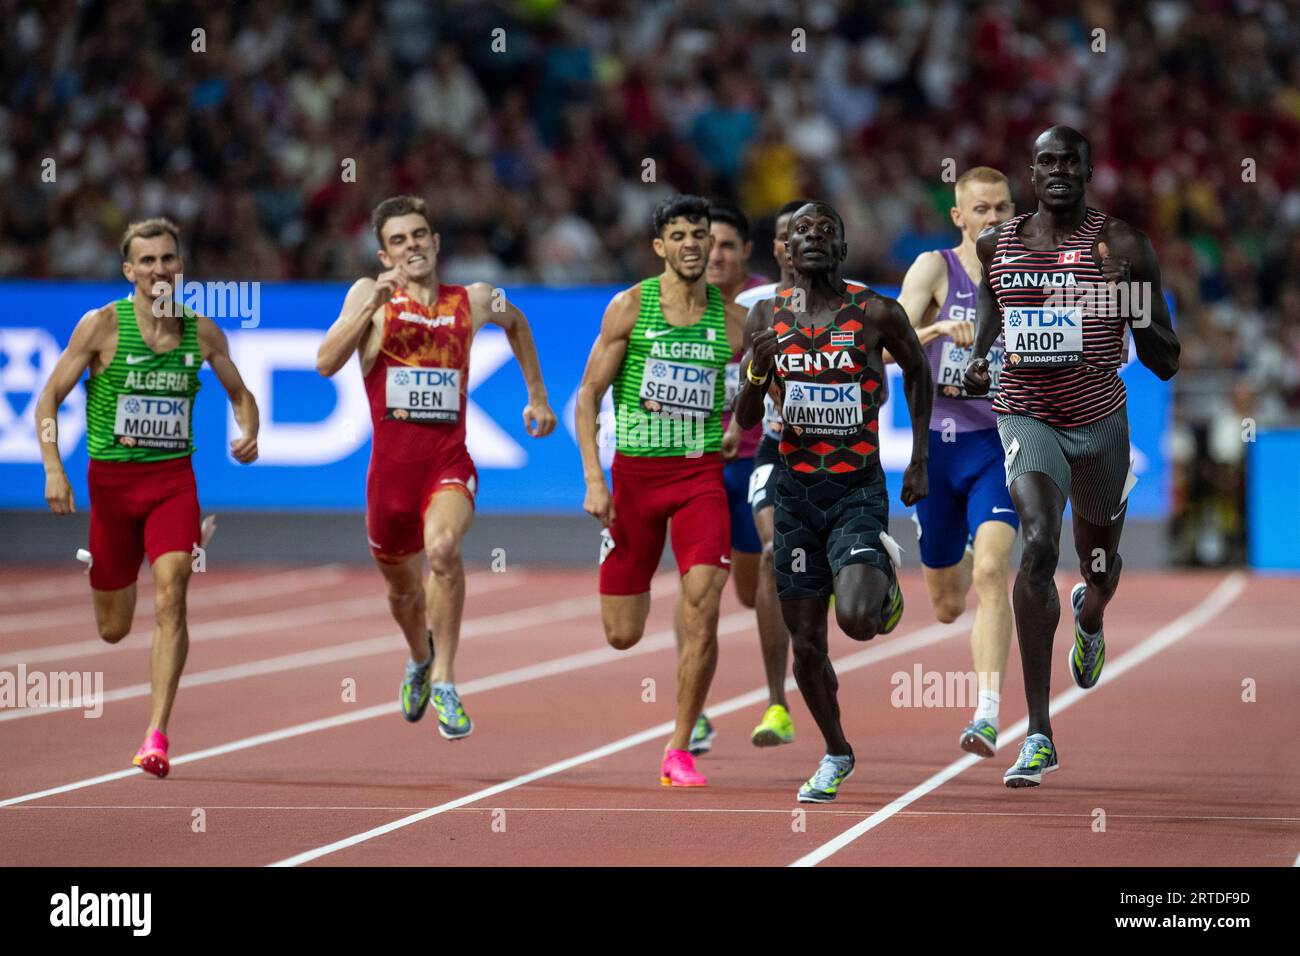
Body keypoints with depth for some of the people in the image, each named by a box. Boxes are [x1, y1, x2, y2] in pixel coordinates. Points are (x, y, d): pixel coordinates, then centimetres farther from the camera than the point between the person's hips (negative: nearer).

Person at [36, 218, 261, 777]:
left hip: (173, 478, 1)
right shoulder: (101, 326, -7)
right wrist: (53, 470, -15)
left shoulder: (202, 331, 1)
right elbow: (49, 399, -3)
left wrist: (249, 433, -5)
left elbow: (240, 395, 17)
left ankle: (156, 736, -20)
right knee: (113, 630, 7)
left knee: (171, 594, -21)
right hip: (111, 478, -1)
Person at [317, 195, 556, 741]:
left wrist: (538, 397, 28)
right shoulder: (370, 295, 0)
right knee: (402, 587, 18)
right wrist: (373, 305, -21)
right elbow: (326, 363, -13)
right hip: (390, 466, 1)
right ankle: (420, 659, 53)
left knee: (443, 548, -32)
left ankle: (444, 682, -23)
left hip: (449, 462, -1)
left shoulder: (474, 301, 6)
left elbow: (515, 323, 30)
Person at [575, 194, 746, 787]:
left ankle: (679, 751, -5)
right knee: (622, 635, 3)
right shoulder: (630, 307, -2)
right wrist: (594, 480, -10)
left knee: (702, 610, -17)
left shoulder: (732, 318, 3)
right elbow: (589, 394, -1)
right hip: (635, 471, -1)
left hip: (701, 473, 1)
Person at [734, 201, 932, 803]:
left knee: (856, 620, -23)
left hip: (859, 491, -3)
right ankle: (836, 754, 28)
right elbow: (744, 419, 5)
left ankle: (885, 572, 14)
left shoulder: (876, 313, -6)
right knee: (806, 644, 5)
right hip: (796, 490, 3)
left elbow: (917, 370, 13)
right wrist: (757, 372, -16)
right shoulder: (766, 318, 2)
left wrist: (920, 458, 11)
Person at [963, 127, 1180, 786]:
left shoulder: (1122, 246, -7)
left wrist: (1133, 304, -24)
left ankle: (1089, 619, 64)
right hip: (1026, 416, -1)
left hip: (1099, 422, 1)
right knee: (1038, 544, -26)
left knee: (1098, 565, 20)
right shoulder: (995, 244, -1)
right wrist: (977, 362, 1)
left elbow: (1165, 365, -7)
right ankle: (1038, 734, -27)